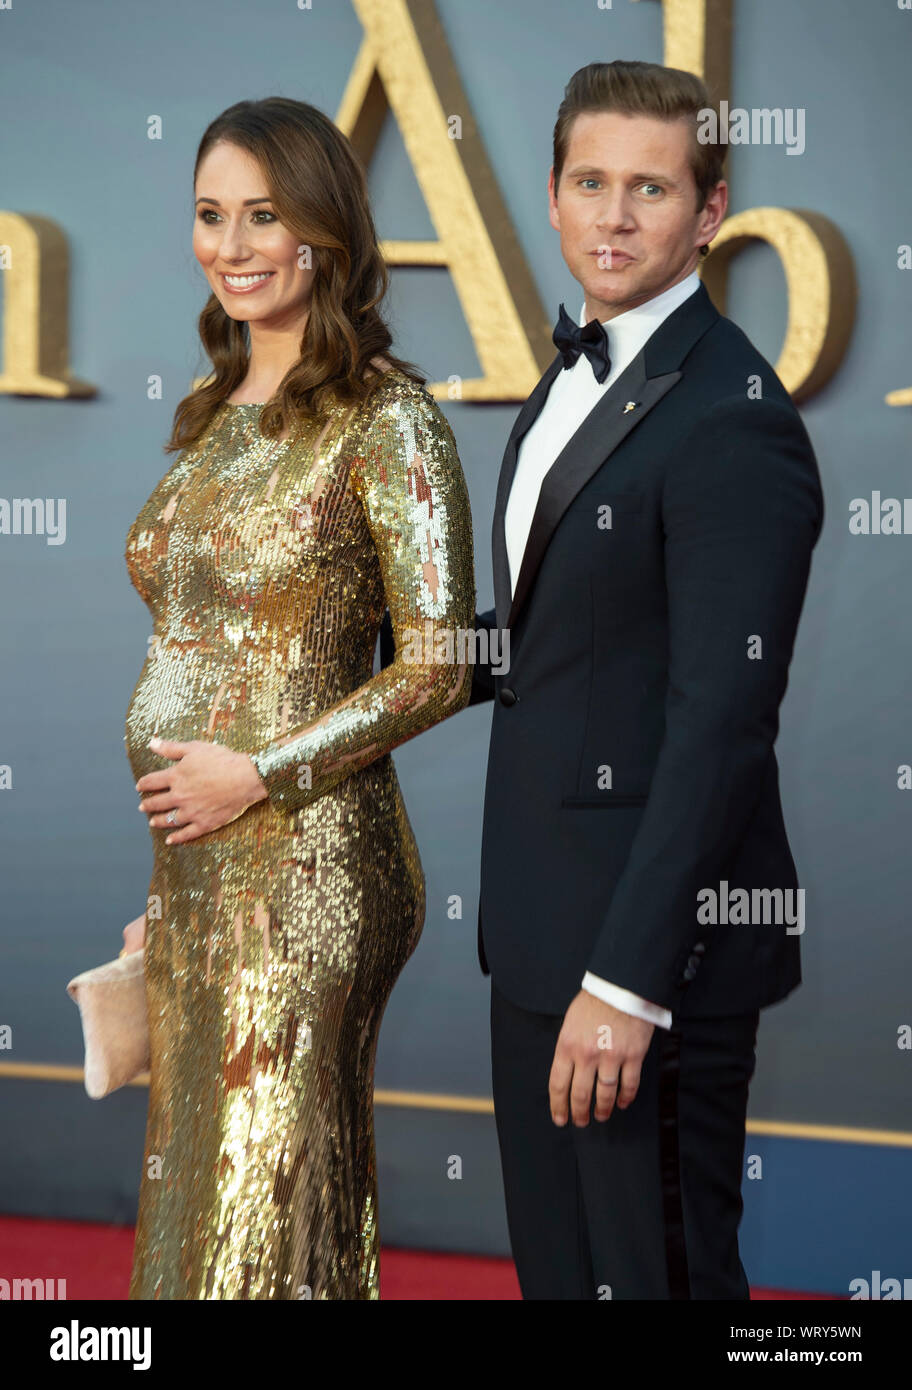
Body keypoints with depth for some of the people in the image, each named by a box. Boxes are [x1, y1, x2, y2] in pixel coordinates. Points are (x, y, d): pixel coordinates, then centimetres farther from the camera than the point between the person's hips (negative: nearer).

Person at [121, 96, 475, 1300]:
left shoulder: (384, 418, -10)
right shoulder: (219, 418, 13)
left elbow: (440, 665, -14)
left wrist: (258, 773, -15)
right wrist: (162, 890, 19)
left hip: (307, 862, -8)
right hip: (193, 870, 8)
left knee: (265, 1220, -3)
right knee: (192, 1200, 12)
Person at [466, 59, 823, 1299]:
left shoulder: (732, 420, -18)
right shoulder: (577, 379, 13)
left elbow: (720, 721, -22)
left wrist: (628, 981, -25)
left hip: (655, 933, -9)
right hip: (543, 918, 9)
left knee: (654, 1269, 1)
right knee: (555, 1260, 17)